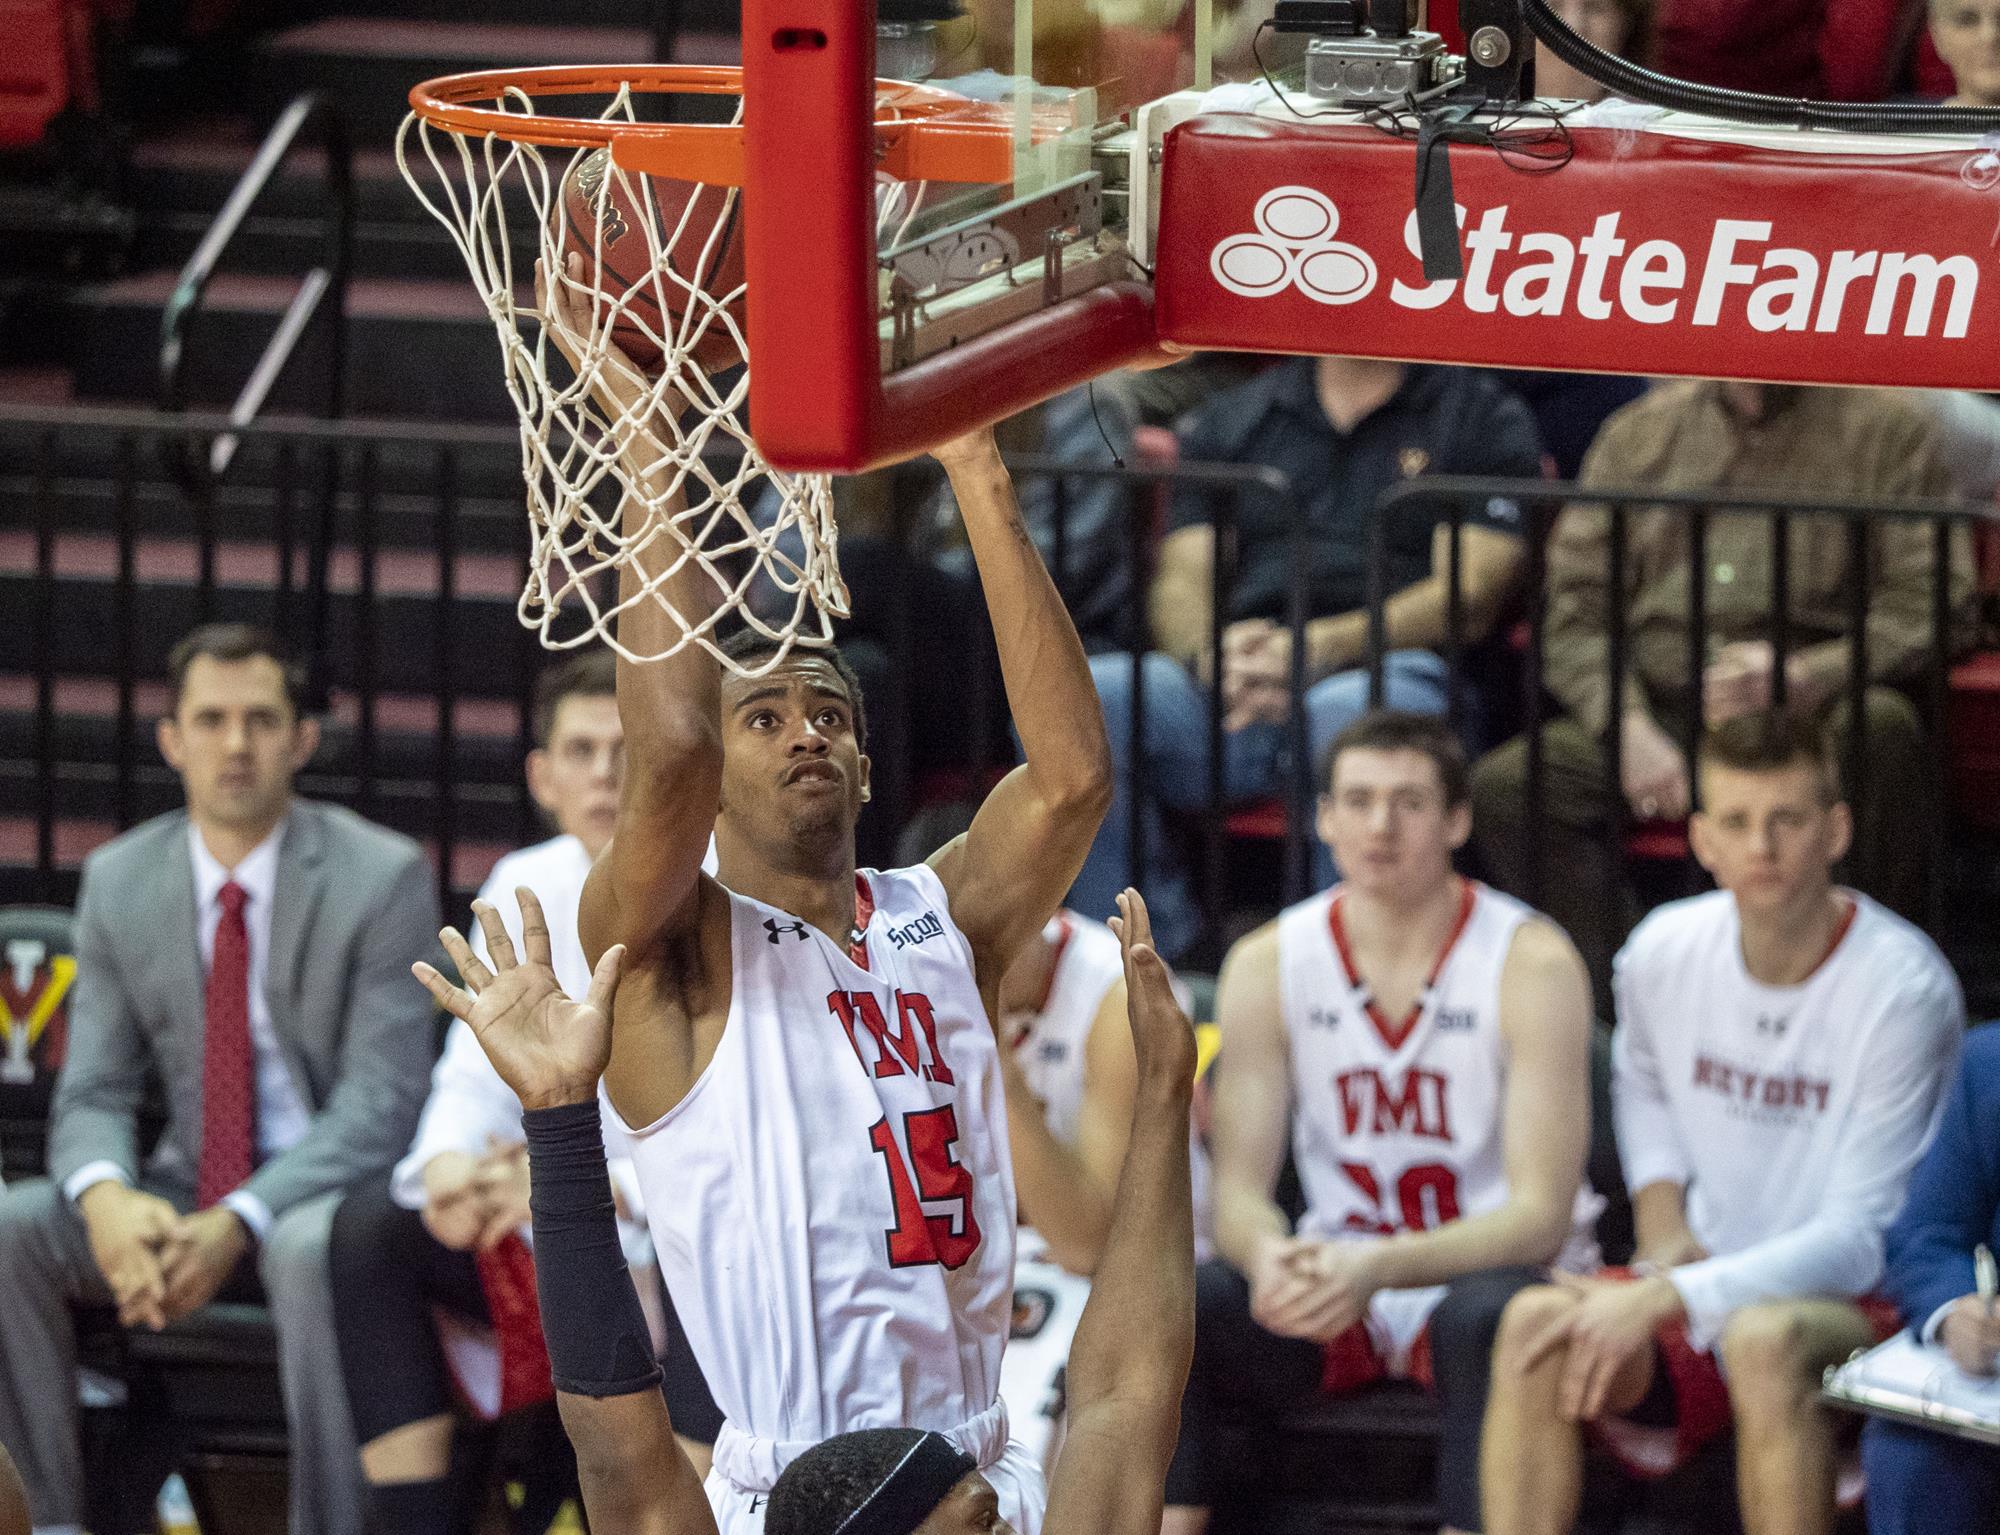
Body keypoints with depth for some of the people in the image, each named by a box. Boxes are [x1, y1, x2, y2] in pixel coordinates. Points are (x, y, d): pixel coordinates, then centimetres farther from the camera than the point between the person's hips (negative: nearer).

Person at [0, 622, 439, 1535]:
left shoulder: (383, 879, -8)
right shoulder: (118, 883, 5)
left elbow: (380, 1102, -13)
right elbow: (93, 1092, 3)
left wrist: (238, 1224, -28)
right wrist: (106, 1198, -23)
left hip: (333, 1193, -4)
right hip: (185, 1189, 4)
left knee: (312, 1249, -40)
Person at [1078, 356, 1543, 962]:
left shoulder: (1483, 417, 13)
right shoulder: (1230, 418, 24)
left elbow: (1468, 599, 0)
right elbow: (1179, 587, 15)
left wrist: (1321, 648, -17)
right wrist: (1211, 655, -11)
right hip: (1230, 693, 4)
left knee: (1347, 714, -40)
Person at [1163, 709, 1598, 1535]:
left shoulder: (1531, 963, -11)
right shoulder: (1267, 964, 1)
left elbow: (1541, 1213, -17)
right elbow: (1239, 1189, -3)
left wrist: (1377, 1267, -34)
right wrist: (1270, 1256, -29)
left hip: (1482, 1277, -3)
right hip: (1332, 1289, 3)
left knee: (1488, 1318, -38)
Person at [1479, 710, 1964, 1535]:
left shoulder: (1903, 988, -16)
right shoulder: (1664, 950, 0)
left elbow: (1858, 1240, -17)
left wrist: (1665, 1299, -24)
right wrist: (1662, 1226, 6)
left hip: (1859, 1305, -5)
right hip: (1705, 1288, 5)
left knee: (1761, 1338, -39)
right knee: (1535, 1322, -25)